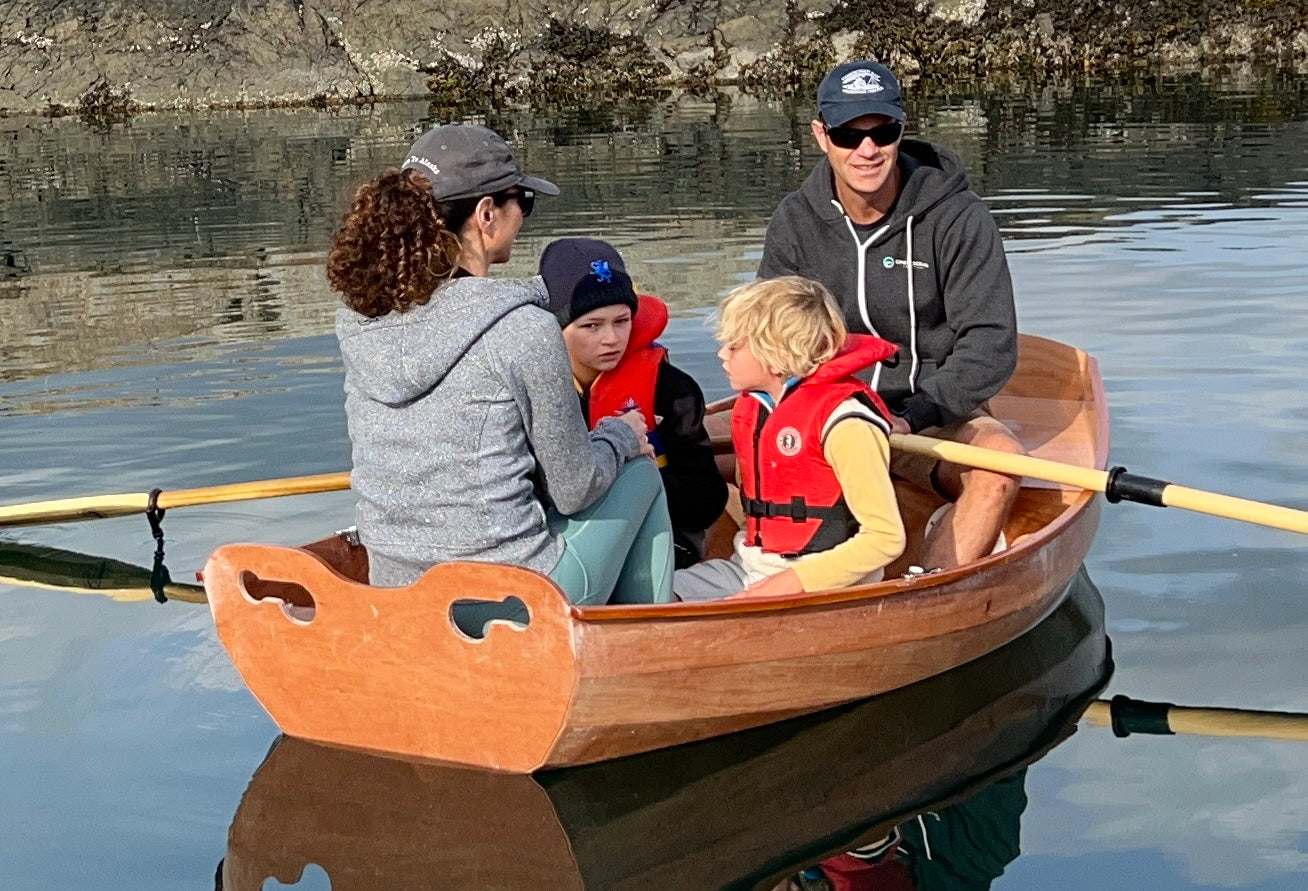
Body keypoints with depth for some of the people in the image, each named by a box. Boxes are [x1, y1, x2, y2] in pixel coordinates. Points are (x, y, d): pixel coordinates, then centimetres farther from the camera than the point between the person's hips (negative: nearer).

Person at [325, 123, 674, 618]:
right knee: (641, 472, 20)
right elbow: (574, 491, -10)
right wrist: (620, 435, 11)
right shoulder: (524, 331, -19)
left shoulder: (356, 318, -1)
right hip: (514, 608, -6)